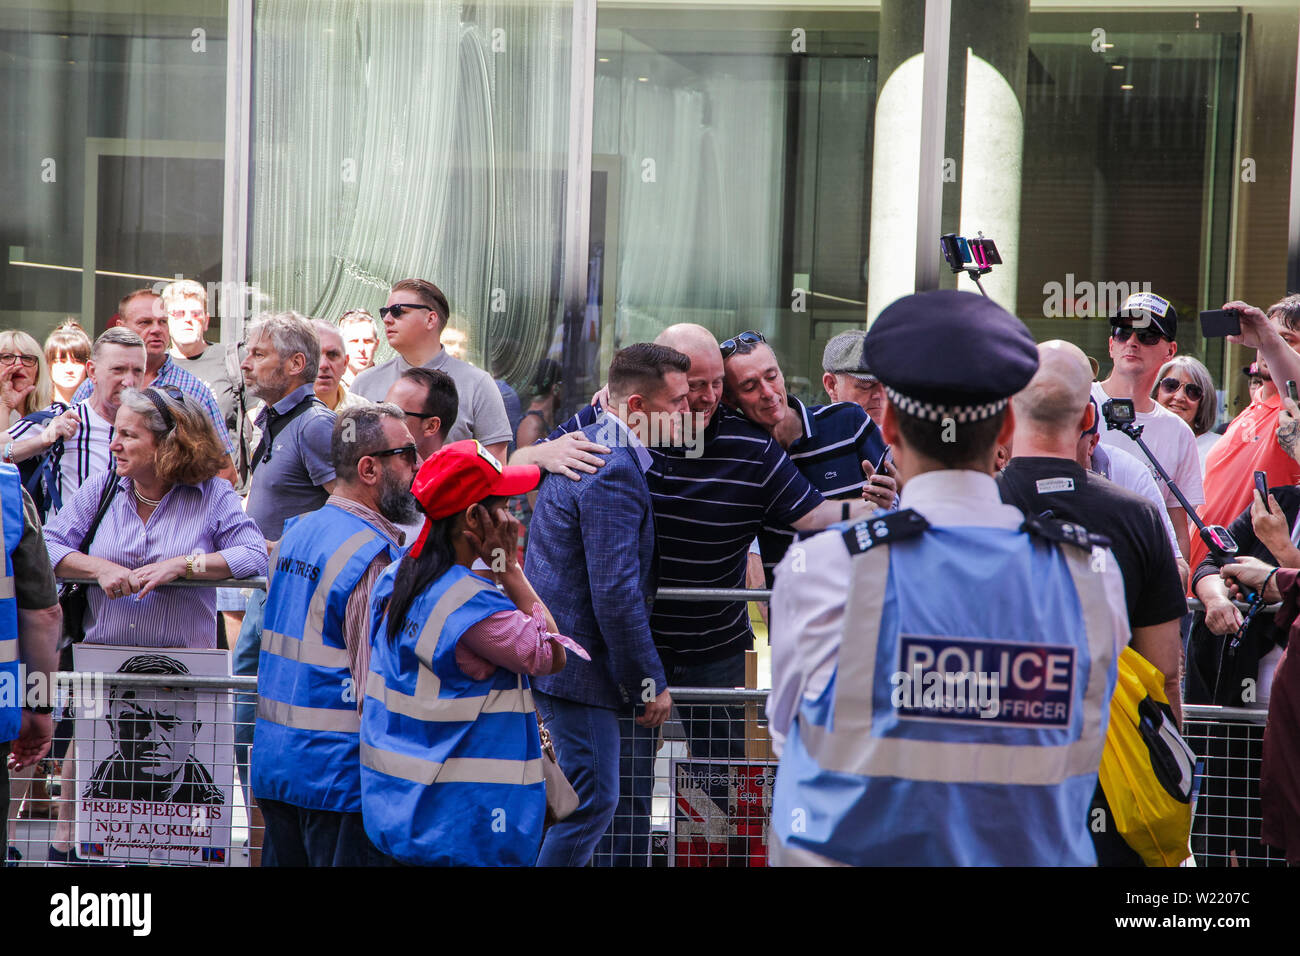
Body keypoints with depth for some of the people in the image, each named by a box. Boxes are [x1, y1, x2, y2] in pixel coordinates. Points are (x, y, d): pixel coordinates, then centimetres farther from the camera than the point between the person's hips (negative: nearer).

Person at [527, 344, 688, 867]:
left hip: (556, 644, 11)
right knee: (593, 802, -6)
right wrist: (650, 683, -17)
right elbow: (615, 594, -25)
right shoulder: (614, 473, -23)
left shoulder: (588, 443, 10)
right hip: (580, 662, -11)